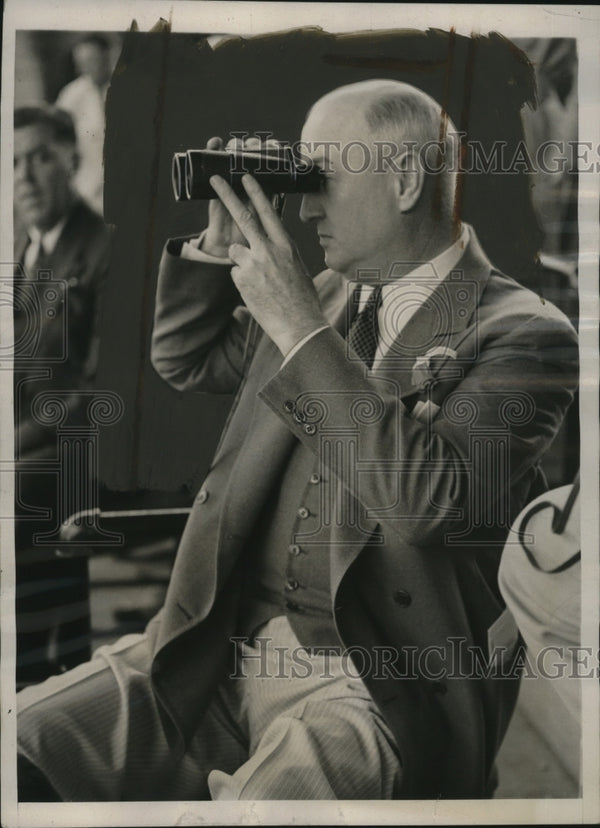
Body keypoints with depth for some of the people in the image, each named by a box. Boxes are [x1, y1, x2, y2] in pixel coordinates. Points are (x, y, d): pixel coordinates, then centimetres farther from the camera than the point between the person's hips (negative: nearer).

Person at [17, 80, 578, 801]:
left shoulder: (522, 335, -7)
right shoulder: (329, 295, 13)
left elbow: (423, 502, -22)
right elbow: (185, 361, 24)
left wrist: (299, 327, -19)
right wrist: (221, 243, 7)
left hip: (379, 682, -6)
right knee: (18, 746, -9)